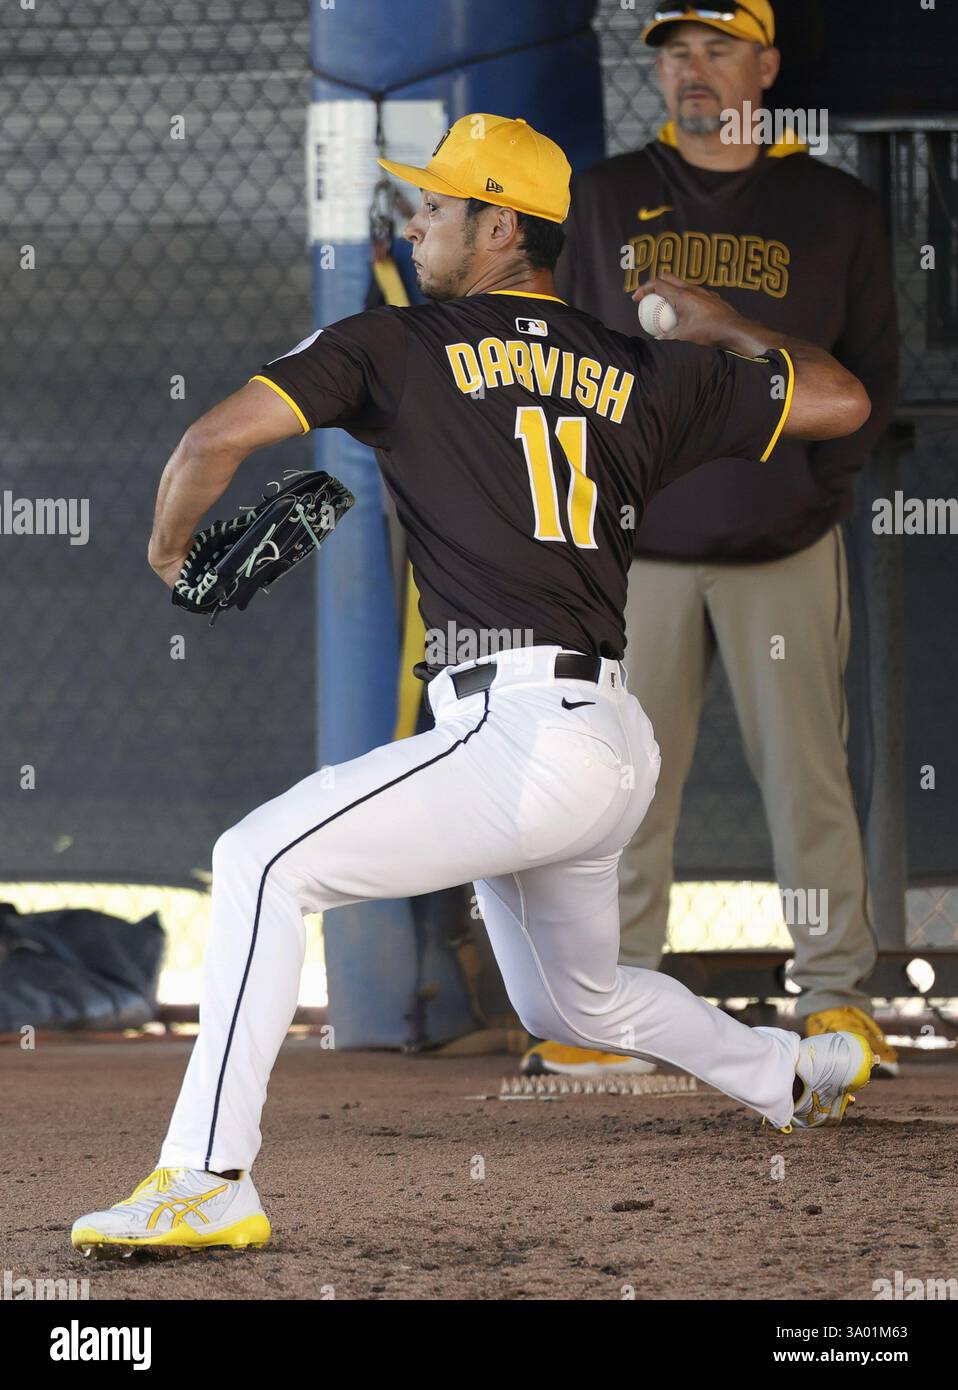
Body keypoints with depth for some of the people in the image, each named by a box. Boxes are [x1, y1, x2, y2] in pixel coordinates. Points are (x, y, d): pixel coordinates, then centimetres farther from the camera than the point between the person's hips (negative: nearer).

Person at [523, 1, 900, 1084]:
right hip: (639, 544, 2)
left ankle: (835, 995, 7)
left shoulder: (834, 210, 5)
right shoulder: (606, 200, 10)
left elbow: (871, 374, 6)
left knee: (806, 772, -1)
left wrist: (814, 479, -8)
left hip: (785, 546, -1)